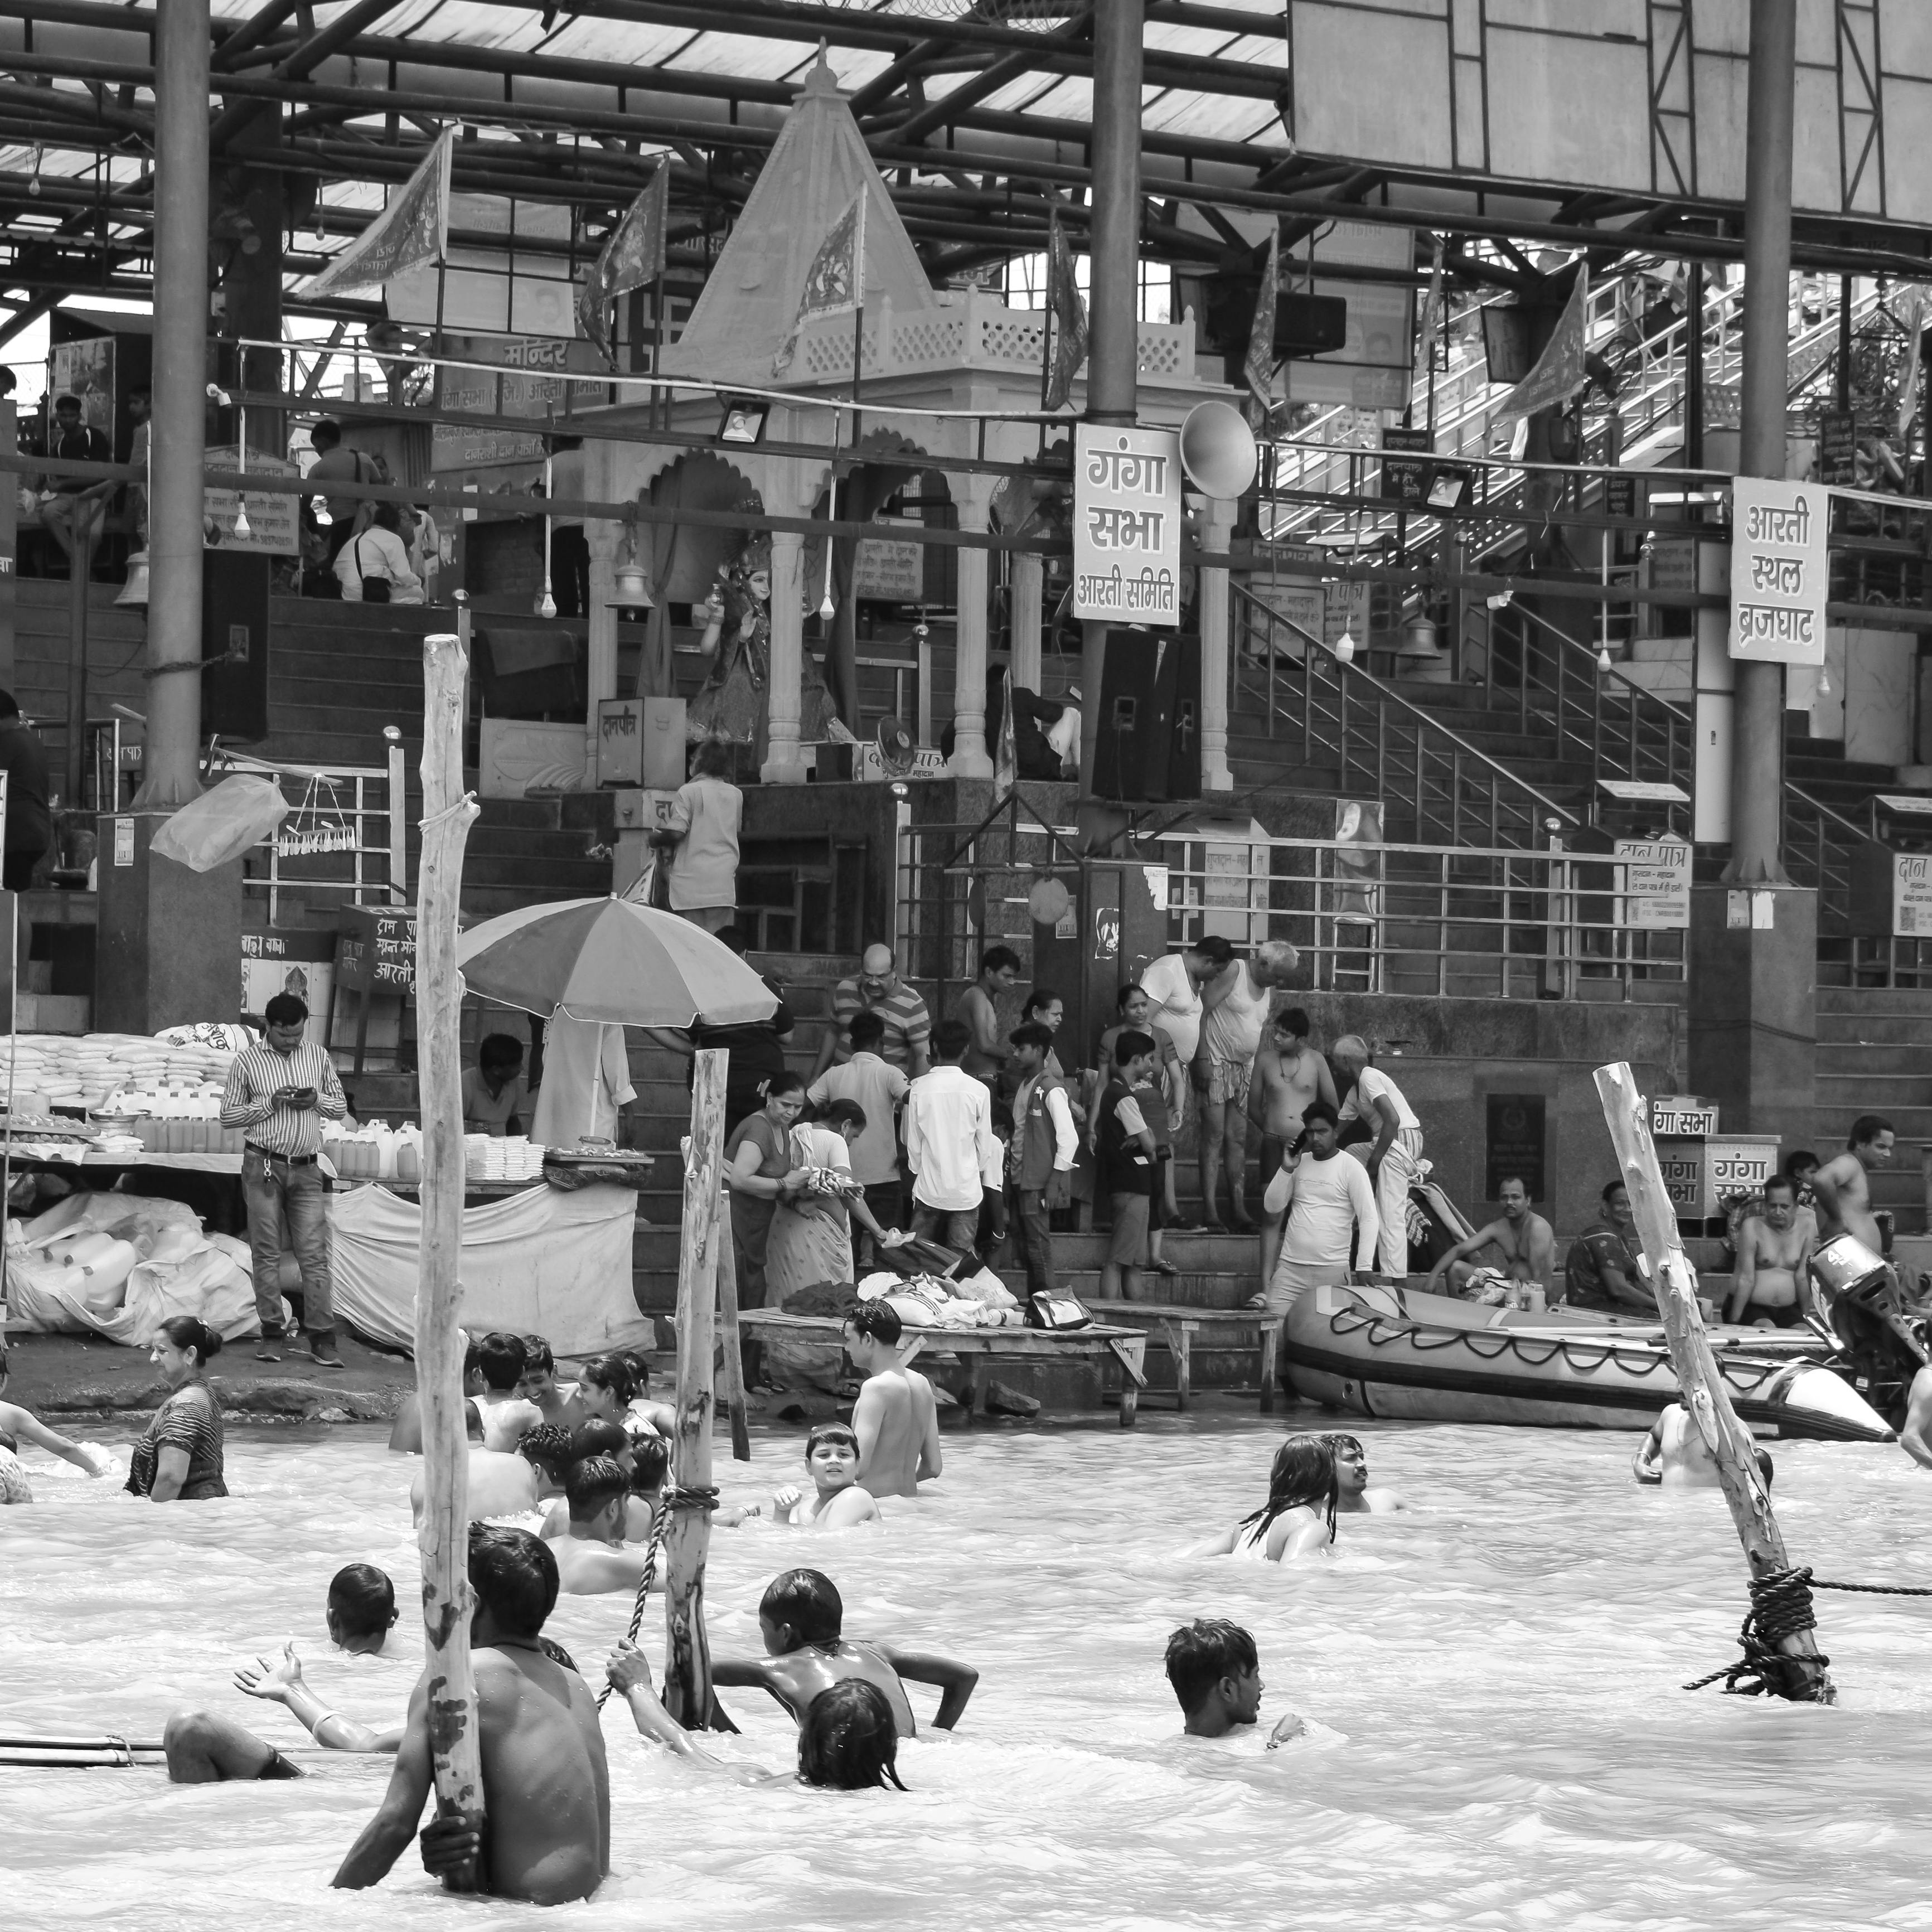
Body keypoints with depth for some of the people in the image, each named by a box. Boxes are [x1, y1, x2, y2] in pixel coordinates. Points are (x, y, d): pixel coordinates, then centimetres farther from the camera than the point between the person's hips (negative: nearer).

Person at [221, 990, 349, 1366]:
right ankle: (271, 1335, 5)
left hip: (307, 1169, 2)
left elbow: (340, 1108, 16)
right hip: (263, 1165, -2)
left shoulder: (318, 1056, 9)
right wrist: (270, 1103, -11)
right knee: (266, 1253, 0)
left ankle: (322, 1339, -3)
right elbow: (228, 1115, 2)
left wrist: (316, 1101, -6)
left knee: (314, 1254, -3)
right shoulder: (247, 1061, 1)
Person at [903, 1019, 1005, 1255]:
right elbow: (984, 1146, 0)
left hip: (928, 1190, 1)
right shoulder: (978, 1091, -8)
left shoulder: (919, 1088, -7)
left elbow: (913, 1143, 1)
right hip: (966, 1189, 0)